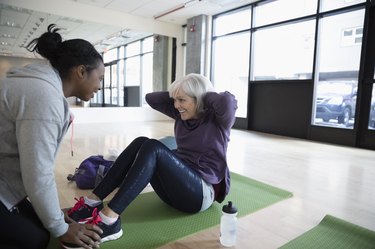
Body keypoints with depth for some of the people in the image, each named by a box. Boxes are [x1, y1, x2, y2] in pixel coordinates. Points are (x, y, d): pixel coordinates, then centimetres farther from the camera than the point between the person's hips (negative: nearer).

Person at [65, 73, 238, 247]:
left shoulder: (218, 120, -6)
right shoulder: (182, 115, 11)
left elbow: (228, 101, -30)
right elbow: (151, 98, 14)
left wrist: (206, 96, -12)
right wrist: (175, 94, 1)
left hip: (202, 192, -6)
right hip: (175, 186, 7)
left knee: (153, 148, -28)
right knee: (141, 143, -16)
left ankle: (108, 219, -34)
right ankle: (93, 202, -17)